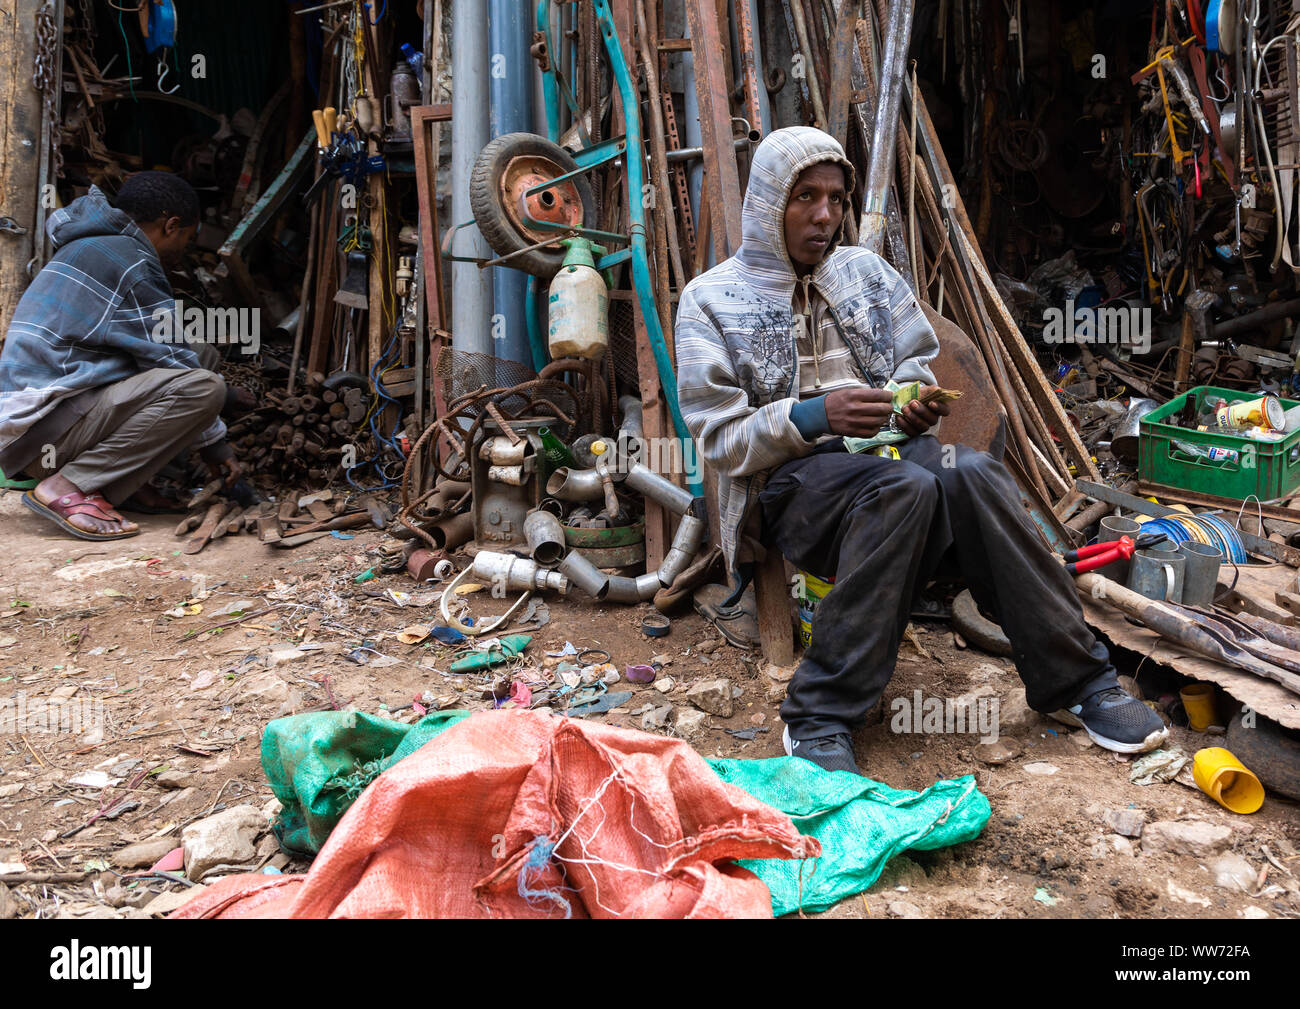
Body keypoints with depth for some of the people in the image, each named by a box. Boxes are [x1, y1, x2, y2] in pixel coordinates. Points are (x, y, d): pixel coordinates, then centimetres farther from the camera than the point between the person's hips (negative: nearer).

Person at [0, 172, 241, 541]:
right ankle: (68, 488, -19)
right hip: (43, 434, -10)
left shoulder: (87, 248, 23)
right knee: (203, 386, -25)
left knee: (203, 357, 11)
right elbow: (174, 361, -8)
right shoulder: (129, 262, -10)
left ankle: (122, 482, 2)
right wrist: (214, 442, 2)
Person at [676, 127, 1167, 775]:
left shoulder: (865, 270, 17)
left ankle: (1073, 680, -18)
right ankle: (820, 717, -29)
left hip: (884, 450, 4)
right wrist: (812, 416, -21)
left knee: (969, 472, -29)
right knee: (905, 487, -35)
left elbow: (916, 364, 22)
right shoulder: (711, 300, 3)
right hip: (786, 478, -4)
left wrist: (918, 401, -3)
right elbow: (720, 439, -5)